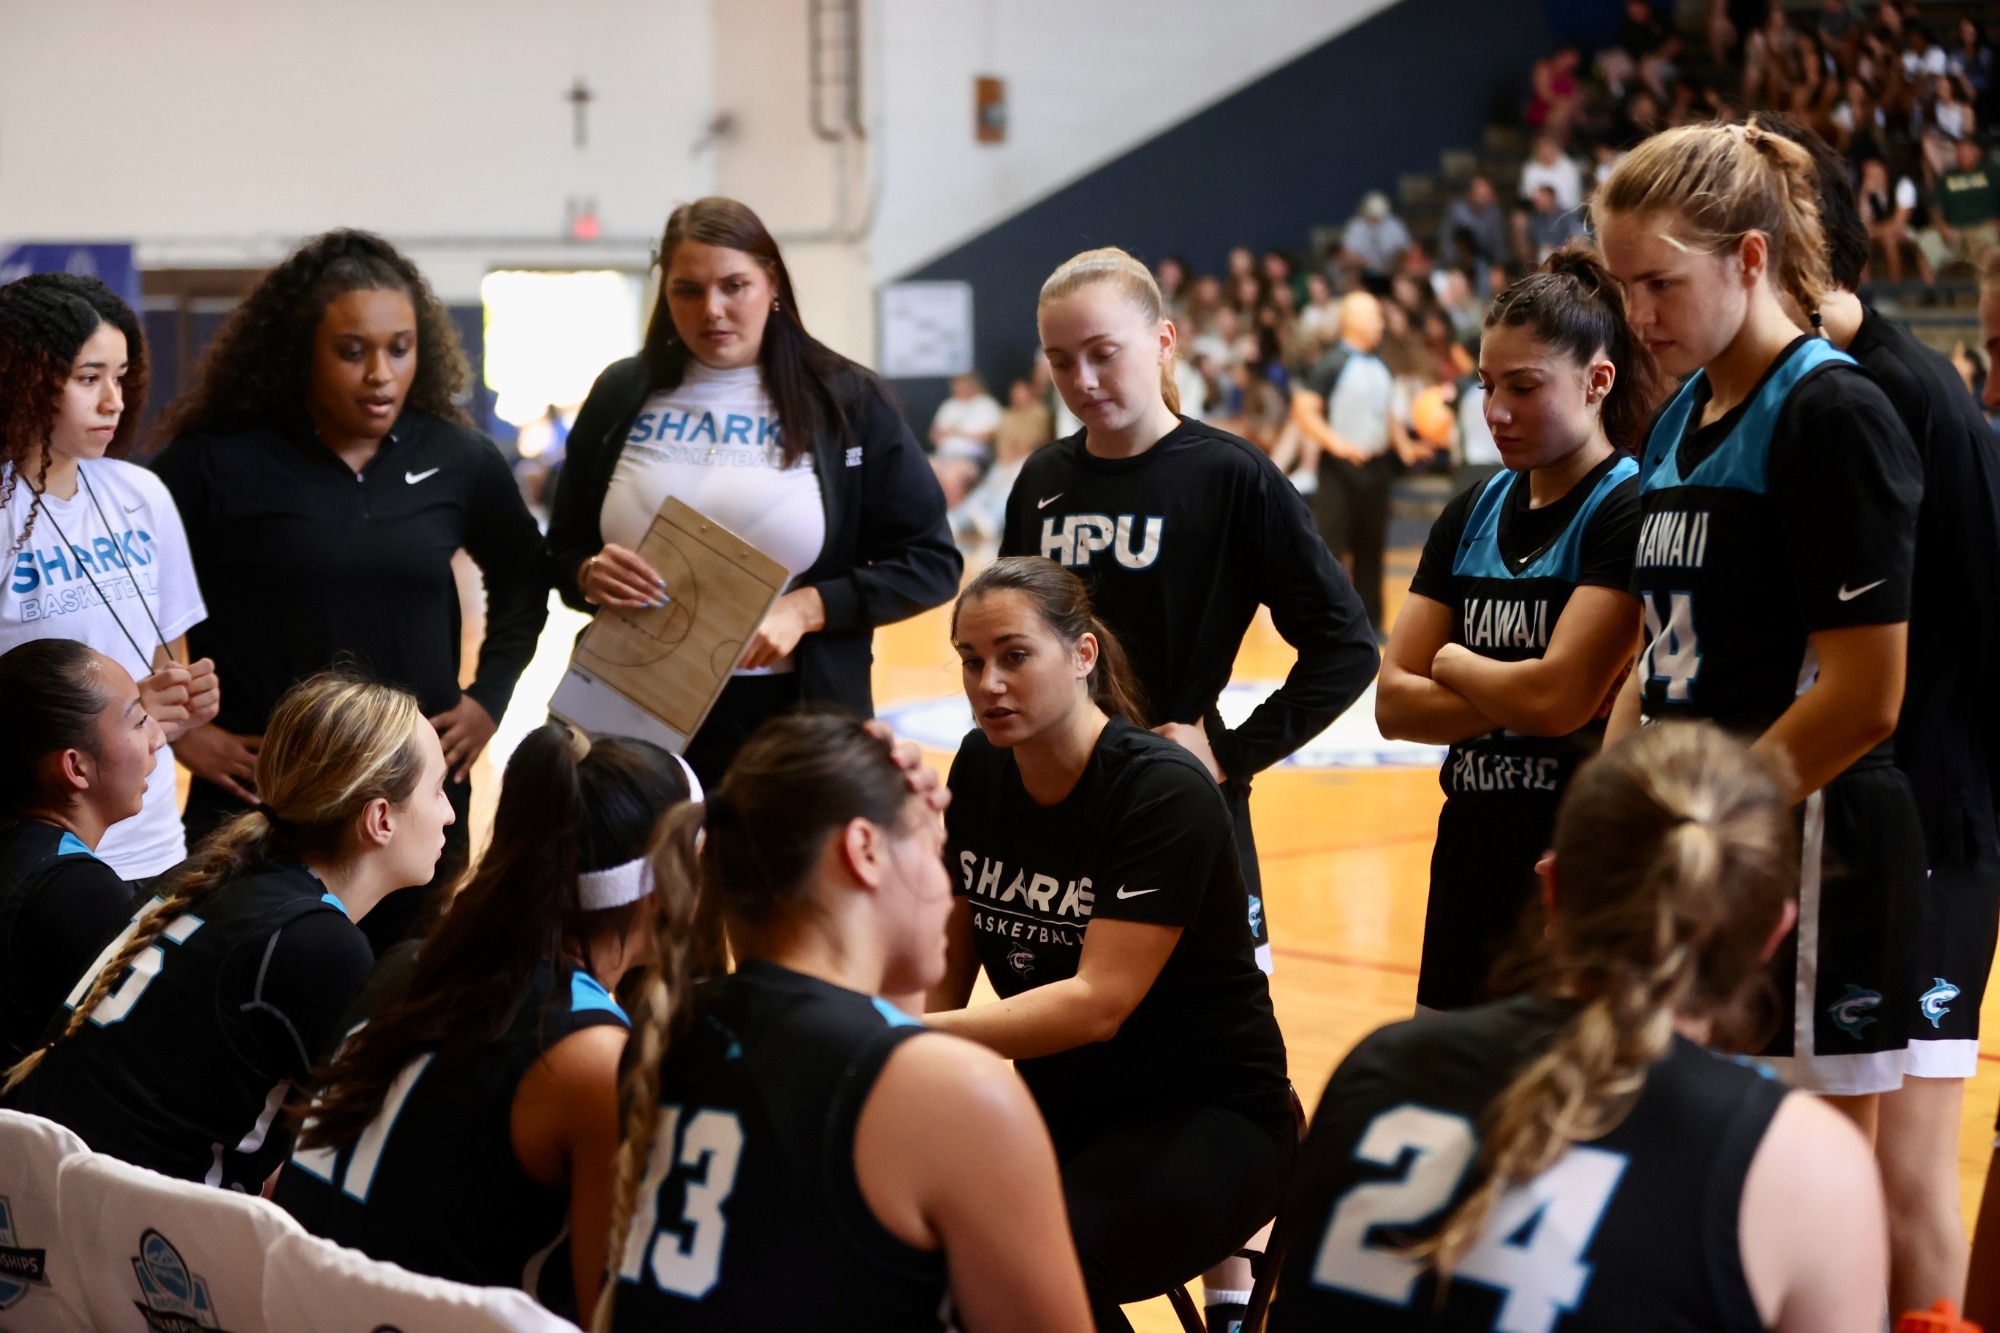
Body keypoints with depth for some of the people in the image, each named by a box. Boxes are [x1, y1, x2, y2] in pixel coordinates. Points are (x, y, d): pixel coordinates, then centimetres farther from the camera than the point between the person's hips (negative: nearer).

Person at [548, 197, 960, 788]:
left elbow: (931, 562, -2)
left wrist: (804, 608, -15)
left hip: (795, 718, -2)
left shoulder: (845, 400, -1)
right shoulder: (623, 394, 6)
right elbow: (562, 549, 14)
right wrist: (591, 576, -11)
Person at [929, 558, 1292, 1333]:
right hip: (1061, 1106, 5)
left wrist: (923, 1035, -33)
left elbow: (1100, 1001, -25)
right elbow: (950, 963, 3)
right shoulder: (980, 769, 1)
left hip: (1207, 1119, -5)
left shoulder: (1163, 790, -18)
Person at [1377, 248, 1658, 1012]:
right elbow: (1394, 704, 4)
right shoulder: (1473, 513, 11)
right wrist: (1518, 706, -12)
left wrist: (1452, 663, -2)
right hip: (1474, 856, 7)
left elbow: (1559, 695, -21)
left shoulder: (1630, 510, -10)